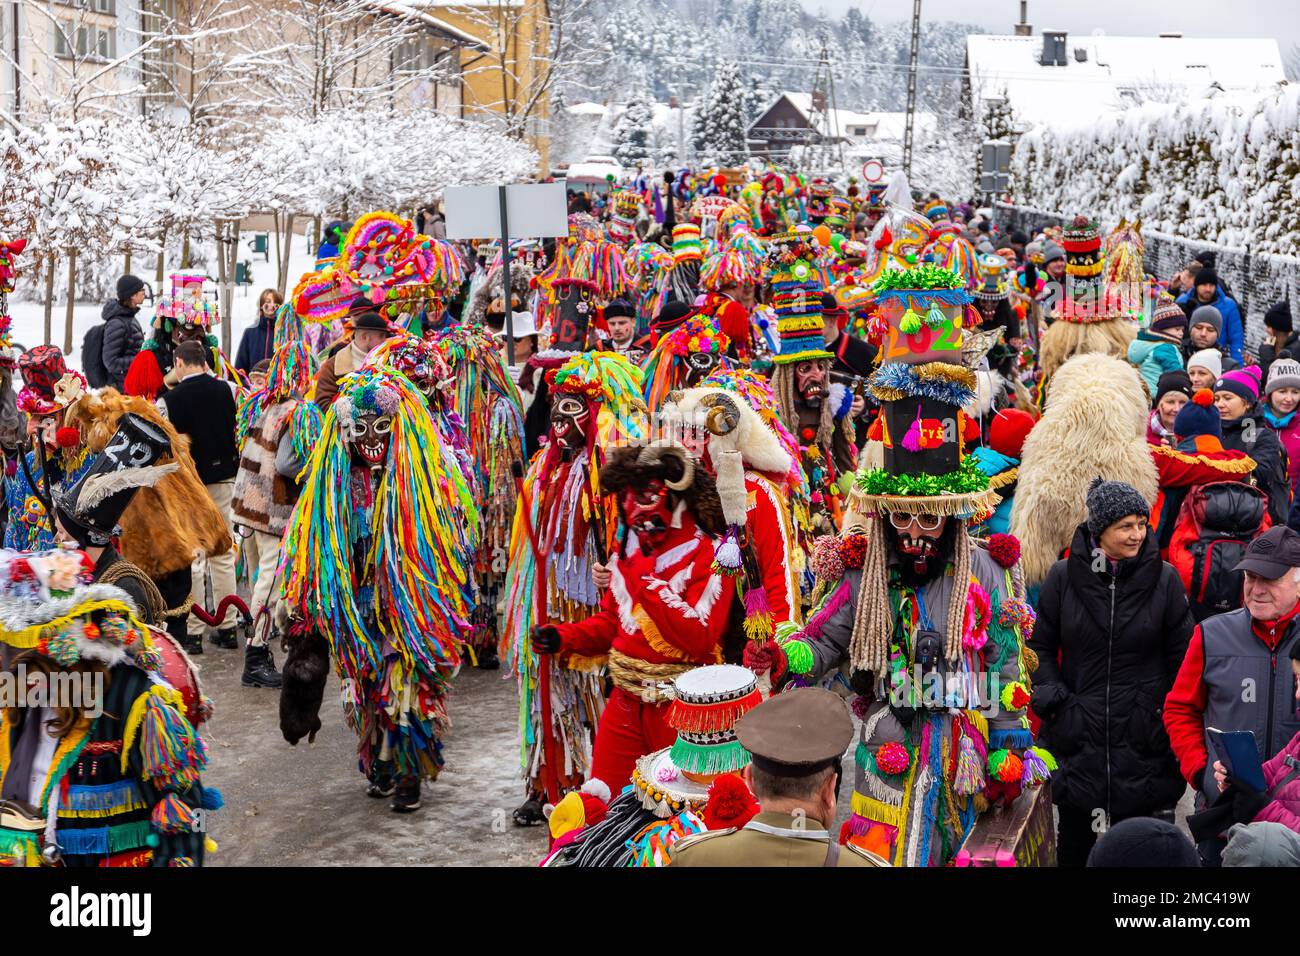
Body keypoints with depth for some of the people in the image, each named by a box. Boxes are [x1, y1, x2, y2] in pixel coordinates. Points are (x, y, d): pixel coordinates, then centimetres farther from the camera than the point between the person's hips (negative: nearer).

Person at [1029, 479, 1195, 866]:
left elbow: (1182, 655, 4)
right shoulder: (1064, 577, -2)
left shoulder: (1164, 579, -2)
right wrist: (1050, 697, -5)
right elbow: (1041, 646, 7)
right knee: (1074, 837, 11)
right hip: (1076, 733, 1)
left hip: (1142, 737, 0)